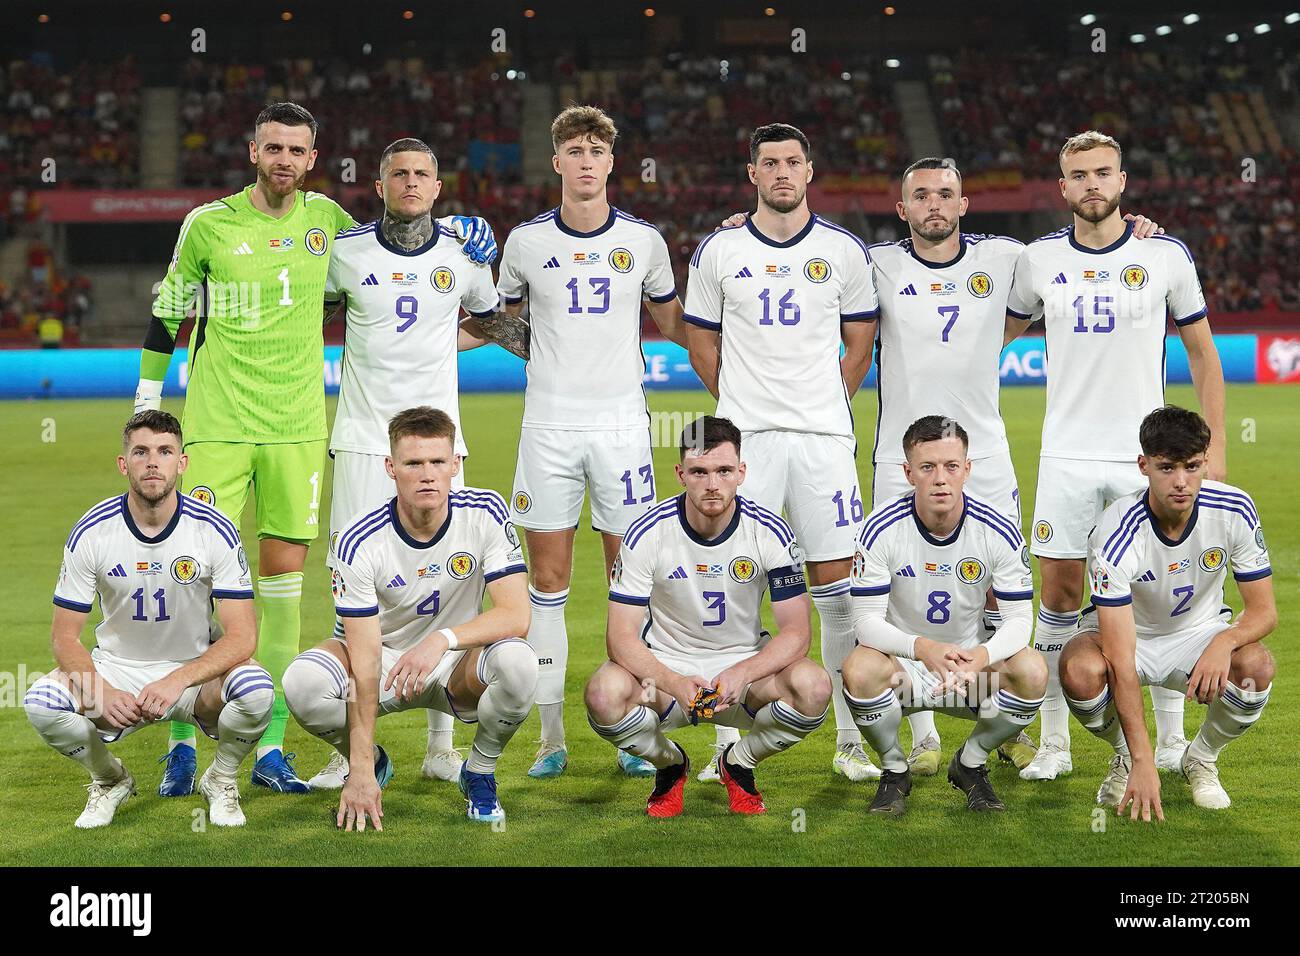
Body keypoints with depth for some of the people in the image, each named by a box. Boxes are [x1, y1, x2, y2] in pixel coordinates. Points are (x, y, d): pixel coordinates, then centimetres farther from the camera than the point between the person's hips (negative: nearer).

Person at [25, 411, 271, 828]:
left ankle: (220, 779, 2)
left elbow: (242, 636, -17)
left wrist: (177, 680, -32)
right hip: (115, 670, 1)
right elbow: (65, 636, -8)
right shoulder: (91, 532, -11)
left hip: (196, 671, -1)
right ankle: (110, 778, 6)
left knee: (256, 691, -33)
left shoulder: (215, 530, -14)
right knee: (41, 702, -27)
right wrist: (102, 692, -27)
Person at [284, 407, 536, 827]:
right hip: (387, 659, 0)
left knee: (517, 662, -34)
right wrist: (361, 769, -28)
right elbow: (364, 661, -23)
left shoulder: (485, 514, -17)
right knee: (303, 682, -30)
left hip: (459, 666, 0)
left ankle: (479, 774, -4)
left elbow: (516, 615, -22)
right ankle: (372, 762, 4)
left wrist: (442, 639, -40)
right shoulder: (360, 542, -21)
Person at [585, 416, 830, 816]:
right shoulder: (647, 533, -15)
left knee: (813, 686, -31)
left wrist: (740, 674, -32)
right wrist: (675, 684, -35)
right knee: (604, 693, -34)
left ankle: (739, 763, 2)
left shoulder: (770, 532, -13)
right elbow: (621, 635, -15)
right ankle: (669, 765, 2)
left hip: (746, 667, 1)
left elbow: (796, 631, -13)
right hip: (666, 667, -1)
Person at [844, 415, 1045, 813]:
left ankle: (970, 765, 1)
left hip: (972, 664, 2)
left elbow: (1019, 618, -11)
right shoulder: (882, 530, -16)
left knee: (1032, 670, -28)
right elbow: (867, 621, -17)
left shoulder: (998, 532, -13)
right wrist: (921, 647, -38)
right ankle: (894, 770, -4)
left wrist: (981, 656, -34)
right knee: (859, 668, -35)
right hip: (901, 665, -1)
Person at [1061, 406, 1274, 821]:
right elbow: (1121, 660, -33)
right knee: (1080, 669, -36)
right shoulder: (1115, 533, -31)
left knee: (1256, 666, -31)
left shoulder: (1235, 510, -21)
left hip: (1199, 632, 2)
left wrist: (1225, 641, -37)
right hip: (1123, 634, -2)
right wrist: (1142, 762, -39)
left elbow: (1264, 611, -12)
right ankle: (1124, 756, -2)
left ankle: (1201, 758, 0)